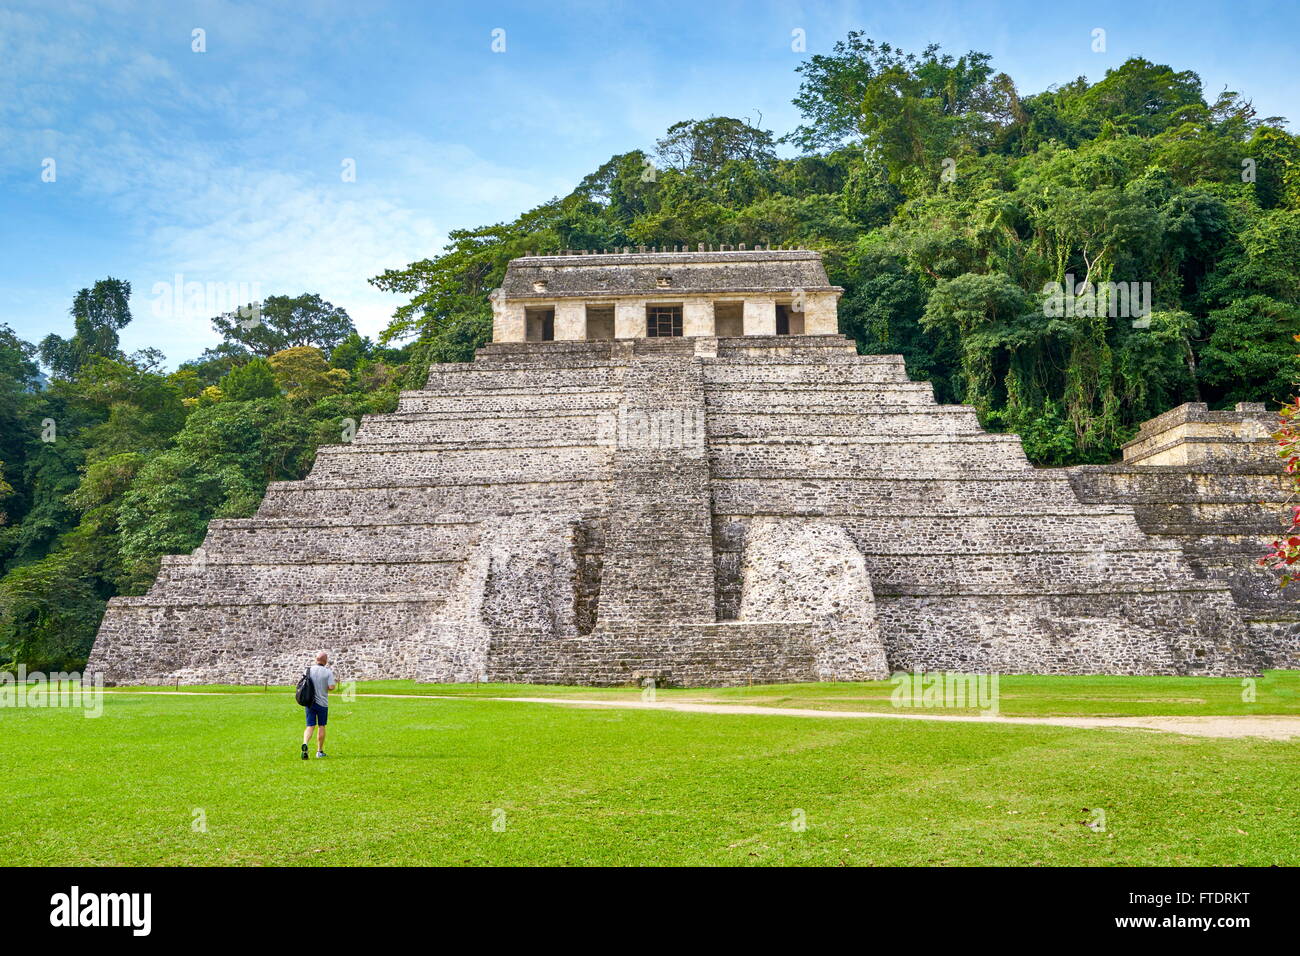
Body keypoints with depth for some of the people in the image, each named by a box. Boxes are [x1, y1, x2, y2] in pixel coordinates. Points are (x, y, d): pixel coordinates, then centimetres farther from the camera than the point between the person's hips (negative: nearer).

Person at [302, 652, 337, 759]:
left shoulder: (309, 670, 1)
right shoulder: (328, 672, -9)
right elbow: (331, 687, -17)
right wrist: (335, 682, 7)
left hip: (309, 702, 2)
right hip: (322, 703, -2)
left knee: (310, 726, 3)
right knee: (321, 726, 12)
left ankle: (305, 744, -24)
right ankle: (320, 751, 18)